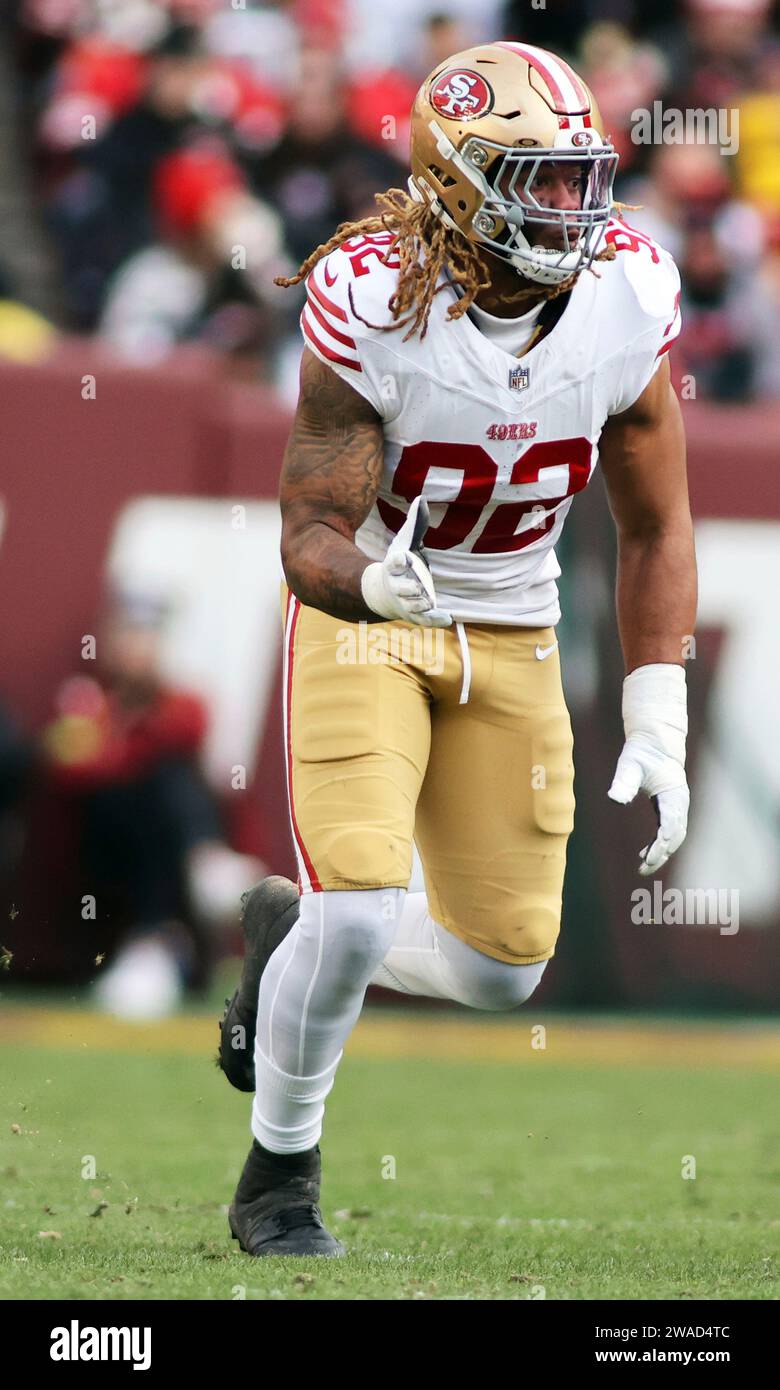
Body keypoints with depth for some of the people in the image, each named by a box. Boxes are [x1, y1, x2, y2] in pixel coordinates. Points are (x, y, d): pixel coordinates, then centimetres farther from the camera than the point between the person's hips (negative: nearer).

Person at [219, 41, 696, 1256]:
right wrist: (371, 579, -47)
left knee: (501, 968, 0)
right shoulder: (372, 302, -25)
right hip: (360, 612, -4)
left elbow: (655, 530, -1)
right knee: (363, 908, -21)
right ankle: (278, 1178, 2)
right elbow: (310, 539, -23)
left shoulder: (630, 301, -14)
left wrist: (656, 731, -6)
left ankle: (292, 939, 31)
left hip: (511, 640, 4)